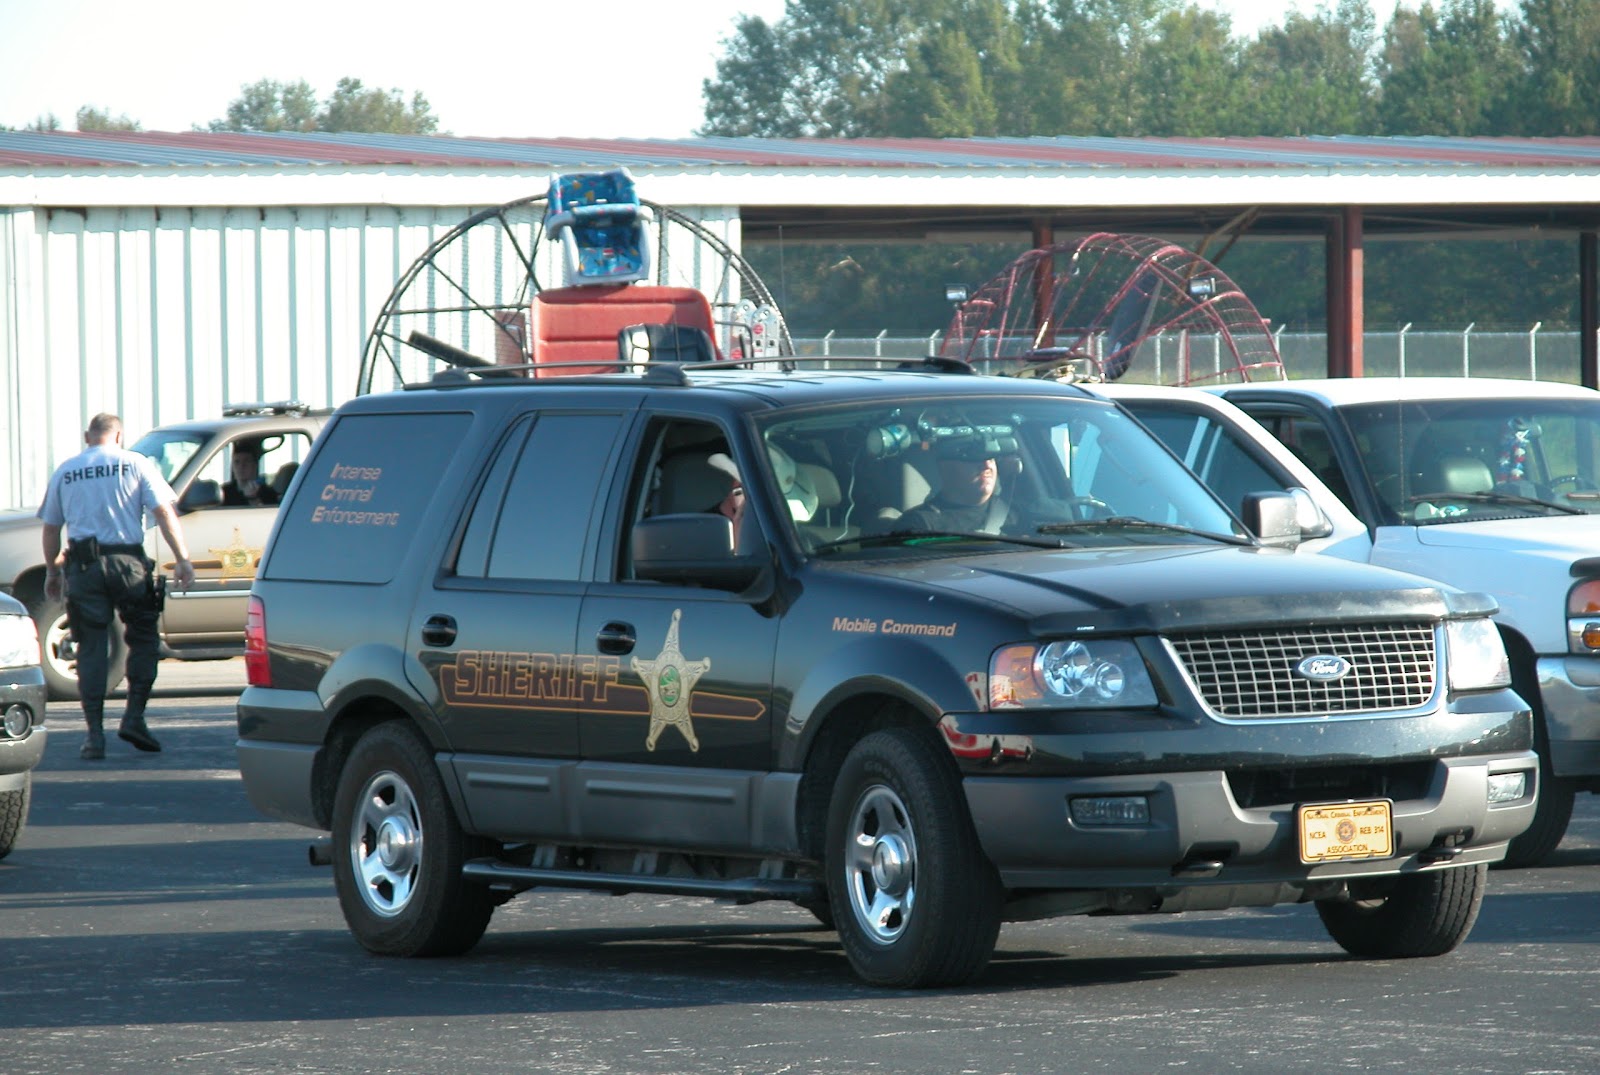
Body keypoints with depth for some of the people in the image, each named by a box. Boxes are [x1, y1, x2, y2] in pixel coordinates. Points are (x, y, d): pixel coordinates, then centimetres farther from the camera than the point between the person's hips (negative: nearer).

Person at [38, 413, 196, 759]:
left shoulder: (65, 472, 12)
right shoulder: (135, 464, 4)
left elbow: (50, 528, 16)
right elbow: (164, 512, -4)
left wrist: (52, 571, 27)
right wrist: (182, 559, -5)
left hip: (83, 566, 2)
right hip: (127, 561, -2)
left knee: (91, 649, 4)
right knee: (142, 638, 12)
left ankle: (95, 734, 1)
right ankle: (134, 717, 3)